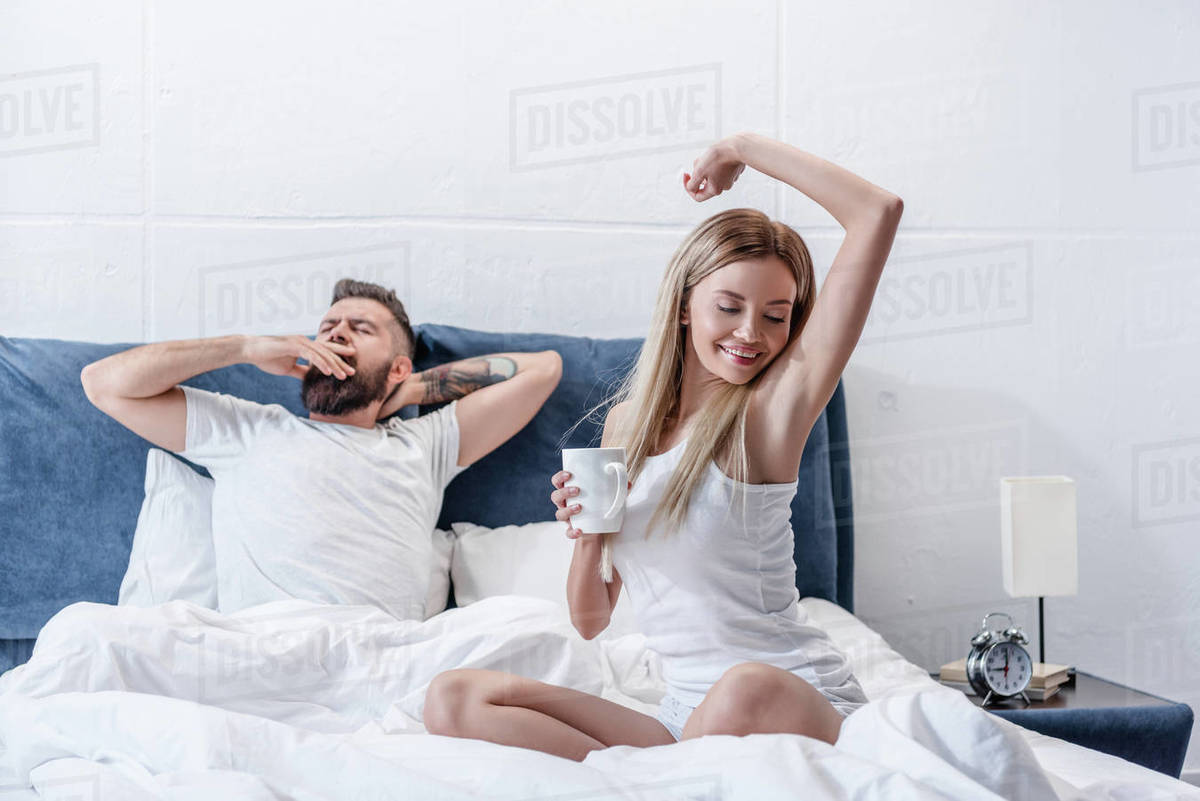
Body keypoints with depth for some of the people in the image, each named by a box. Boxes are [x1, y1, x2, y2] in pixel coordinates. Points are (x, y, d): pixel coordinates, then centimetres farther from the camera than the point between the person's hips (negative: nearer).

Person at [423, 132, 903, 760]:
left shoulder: (772, 410, -6)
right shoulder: (626, 422, 10)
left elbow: (879, 212, -15)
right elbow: (591, 619, 14)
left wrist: (743, 149, -4)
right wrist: (588, 535, -7)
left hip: (803, 703, -5)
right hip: (686, 718, 5)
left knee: (746, 691, -41)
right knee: (453, 699, -9)